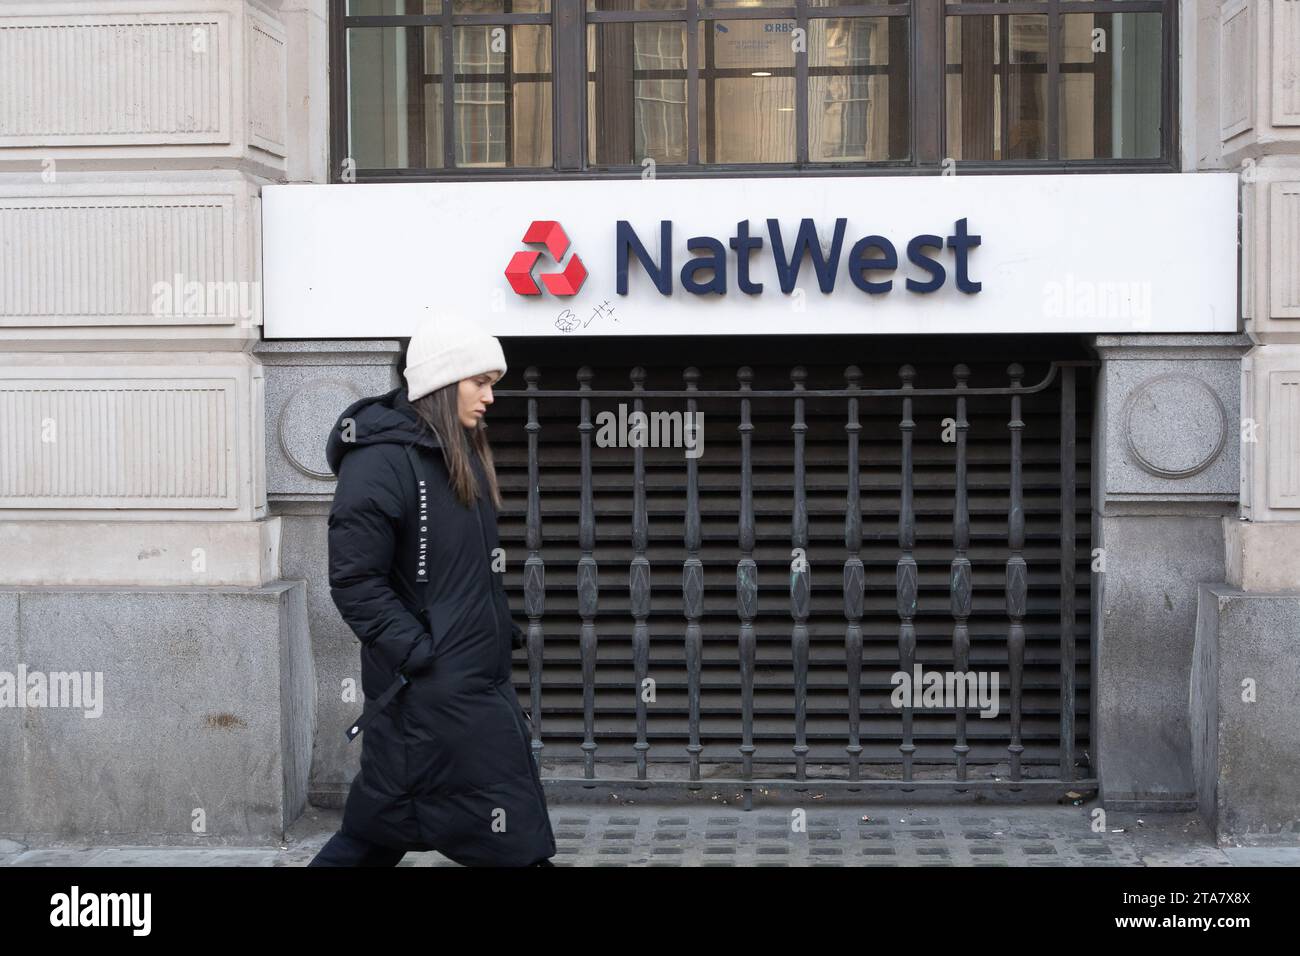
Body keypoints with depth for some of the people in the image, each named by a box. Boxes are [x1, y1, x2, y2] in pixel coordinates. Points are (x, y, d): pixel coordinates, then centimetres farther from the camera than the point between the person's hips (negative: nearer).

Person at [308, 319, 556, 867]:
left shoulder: (460, 456, 13)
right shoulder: (381, 460, -15)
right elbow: (354, 580, -18)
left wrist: (501, 633, 12)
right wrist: (422, 656, -20)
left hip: (477, 678, 9)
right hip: (430, 693, -9)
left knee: (381, 828, 14)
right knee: (513, 839, -5)